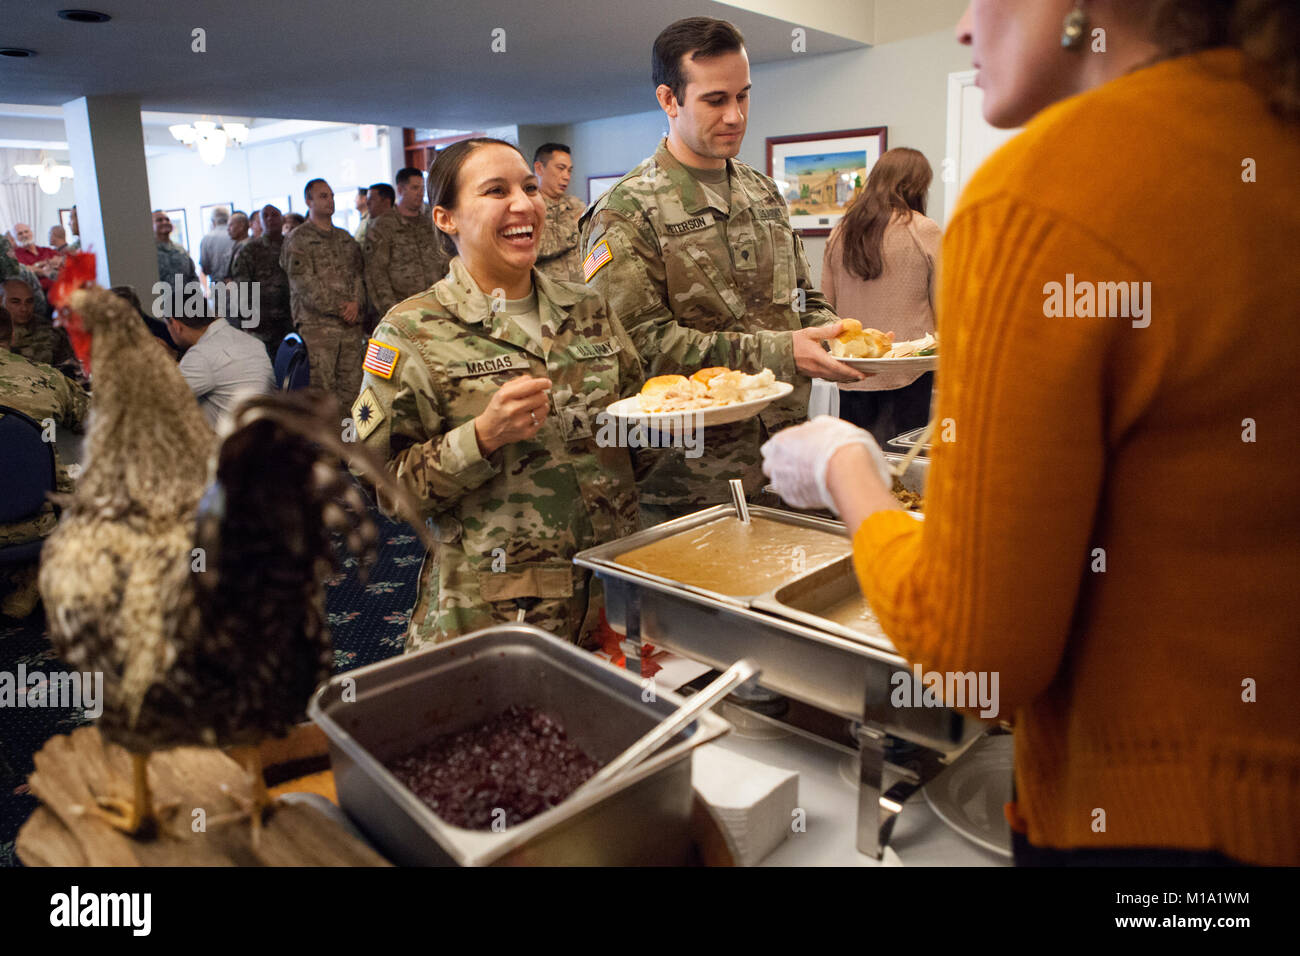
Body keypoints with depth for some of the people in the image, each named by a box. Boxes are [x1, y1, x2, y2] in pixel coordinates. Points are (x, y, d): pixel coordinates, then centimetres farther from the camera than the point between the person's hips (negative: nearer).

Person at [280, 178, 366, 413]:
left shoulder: (346, 239, 20)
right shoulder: (298, 240, 2)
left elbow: (358, 274, 16)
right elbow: (304, 283, -8)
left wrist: (356, 303, -4)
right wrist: (338, 308, -13)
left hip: (351, 323, 5)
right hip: (317, 324, -5)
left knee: (352, 384, 3)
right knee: (322, 387, -7)